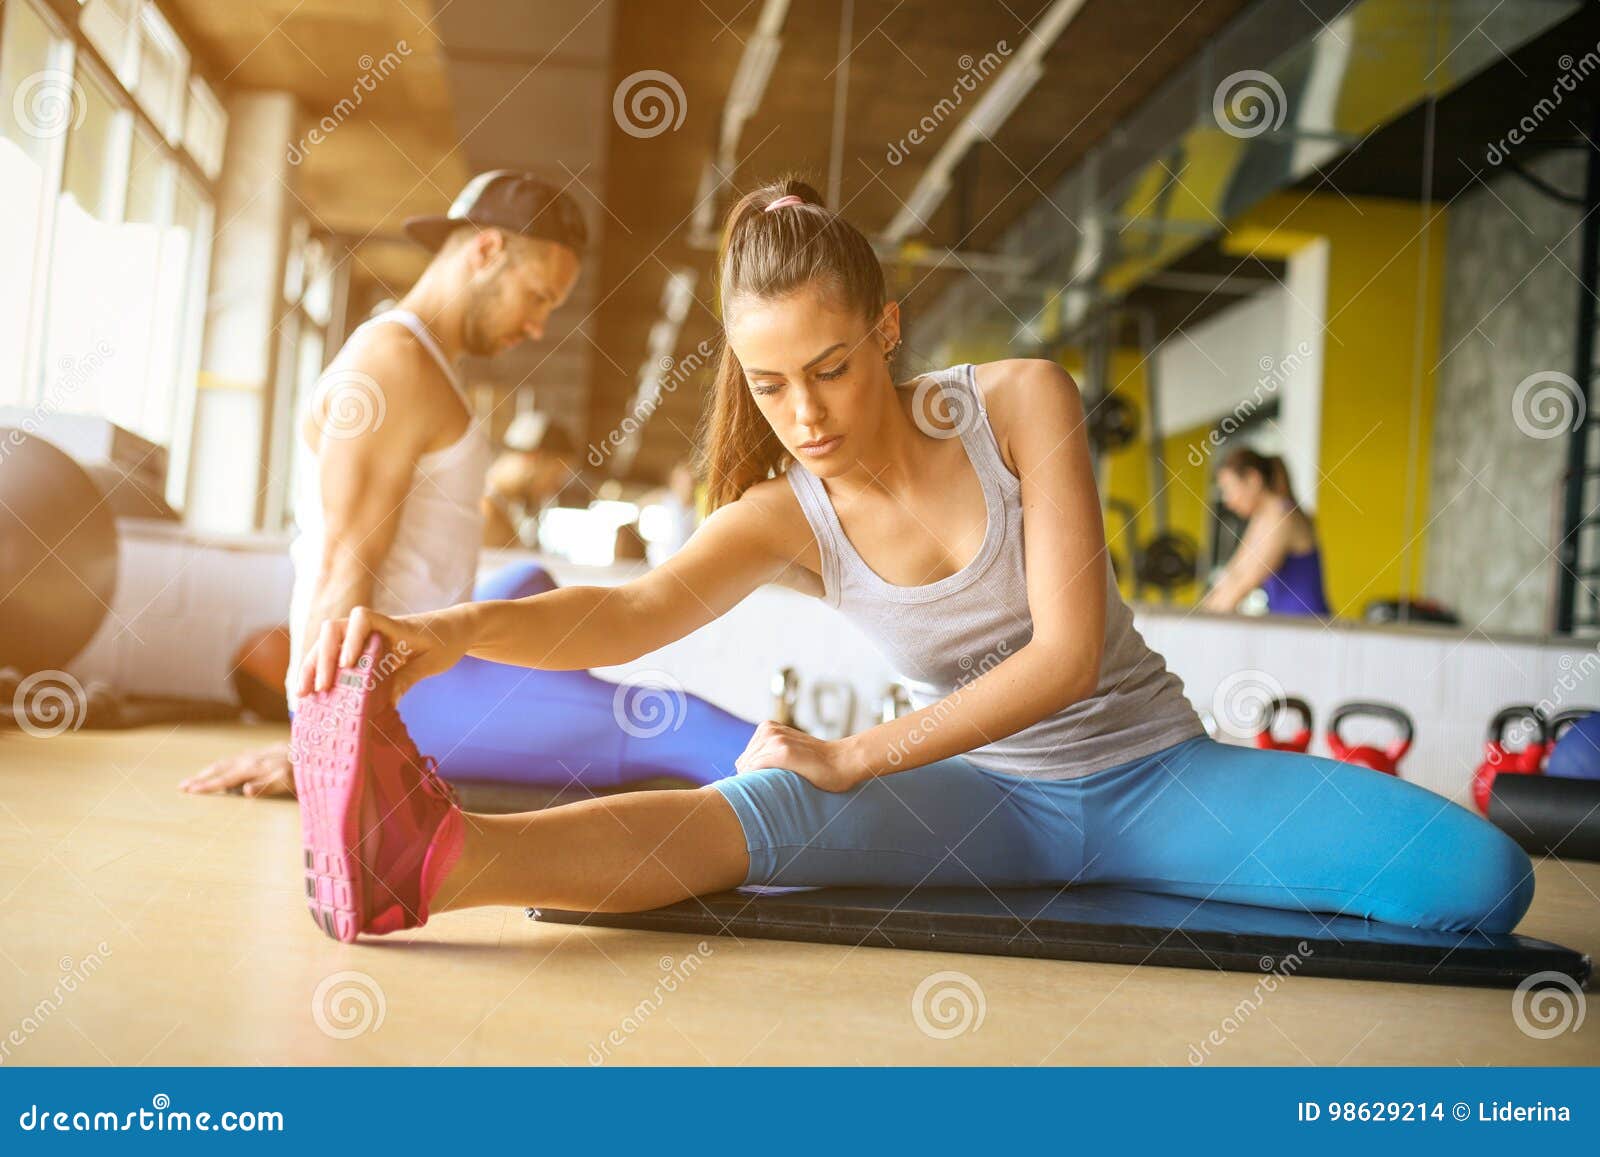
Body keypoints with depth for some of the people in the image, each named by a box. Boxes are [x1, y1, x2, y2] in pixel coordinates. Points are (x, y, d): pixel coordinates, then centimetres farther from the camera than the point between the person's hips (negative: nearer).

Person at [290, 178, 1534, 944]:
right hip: (997, 800, 0)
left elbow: (1068, 652, -19)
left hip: (1149, 768, 1)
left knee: (1476, 874, -19)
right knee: (770, 809, -35)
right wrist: (451, 630, -48)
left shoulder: (1020, 401, -13)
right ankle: (436, 855, -57)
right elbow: (634, 609, -28)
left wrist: (859, 756, -25)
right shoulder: (786, 518, -7)